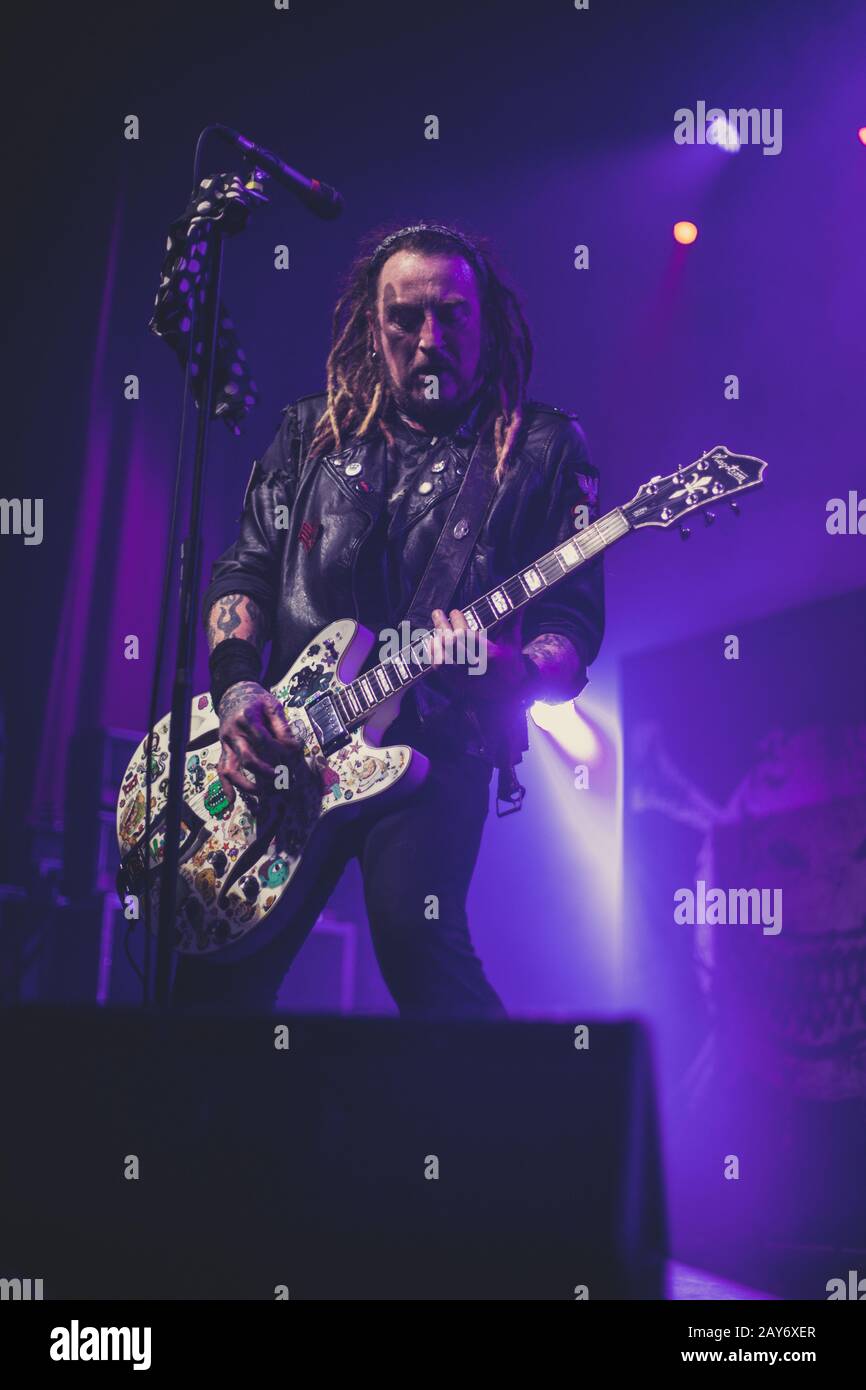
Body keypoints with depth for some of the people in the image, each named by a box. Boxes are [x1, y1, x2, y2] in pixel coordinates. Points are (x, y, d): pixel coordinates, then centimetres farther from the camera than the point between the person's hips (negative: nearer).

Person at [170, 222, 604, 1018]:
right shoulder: (312, 434, 16)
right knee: (221, 967, -3)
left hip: (434, 748, -3)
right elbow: (245, 570, 15)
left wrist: (512, 674, -24)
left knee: (415, 937, -24)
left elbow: (573, 620, -2)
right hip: (282, 750, 4)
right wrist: (238, 688, -3)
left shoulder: (541, 450, 4)